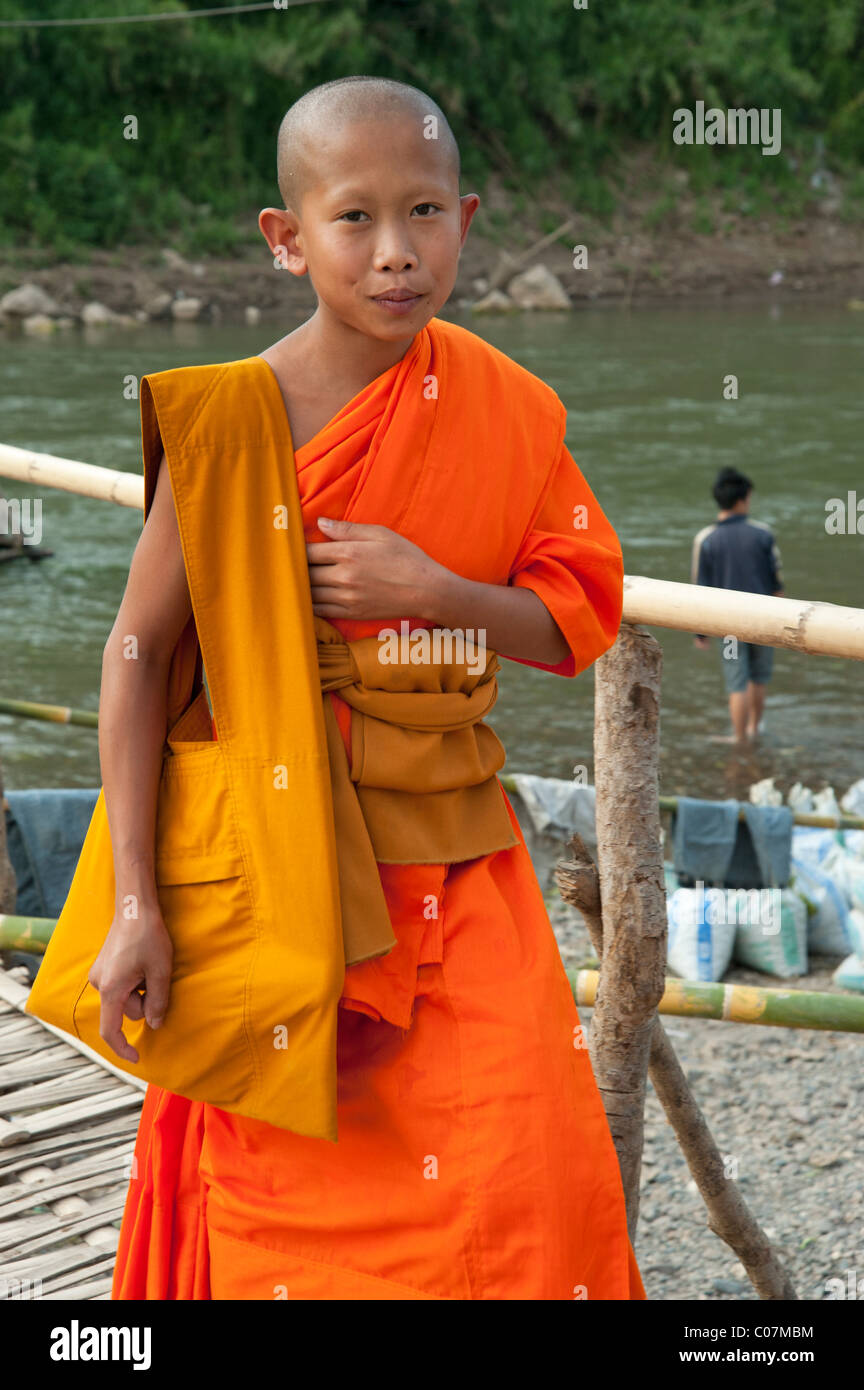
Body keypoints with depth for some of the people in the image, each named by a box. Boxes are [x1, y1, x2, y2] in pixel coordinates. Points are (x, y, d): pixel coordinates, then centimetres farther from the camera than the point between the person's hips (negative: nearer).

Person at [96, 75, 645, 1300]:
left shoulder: (510, 410, -3)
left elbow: (577, 623, 0)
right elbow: (138, 652, -9)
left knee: (528, 1174, -5)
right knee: (290, 1196, 6)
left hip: (455, 870, 2)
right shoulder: (229, 418, -12)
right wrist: (138, 906, -12)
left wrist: (431, 592, -20)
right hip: (272, 863, -2)